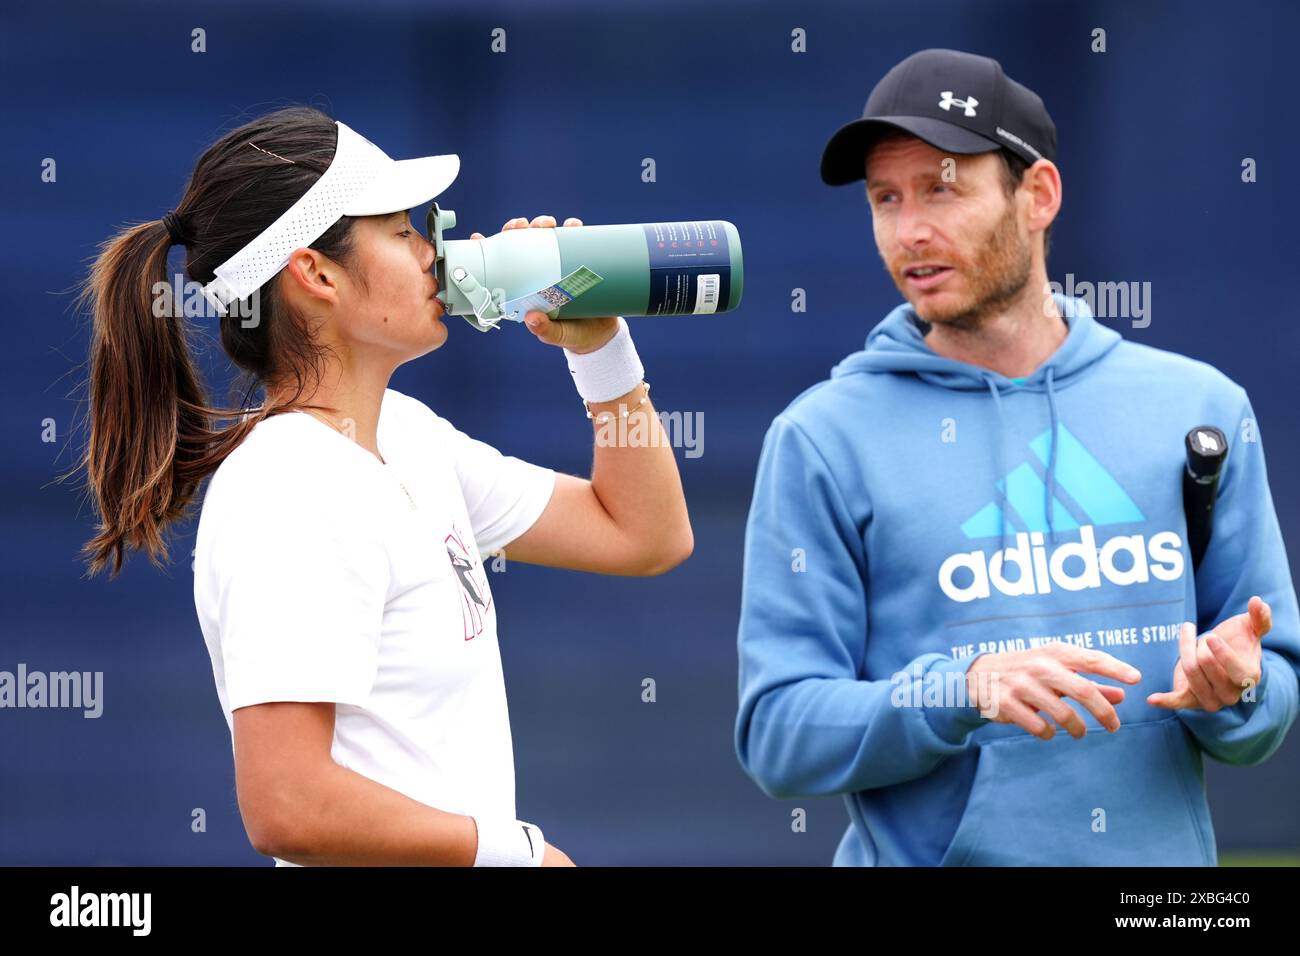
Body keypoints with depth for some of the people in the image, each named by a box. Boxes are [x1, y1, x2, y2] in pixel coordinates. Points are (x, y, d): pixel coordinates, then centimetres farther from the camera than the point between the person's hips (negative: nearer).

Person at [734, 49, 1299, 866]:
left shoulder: (1201, 408, 3)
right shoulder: (825, 439, -4)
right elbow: (778, 737, -9)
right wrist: (962, 691, -23)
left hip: (1164, 848, 2)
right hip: (927, 857, -2)